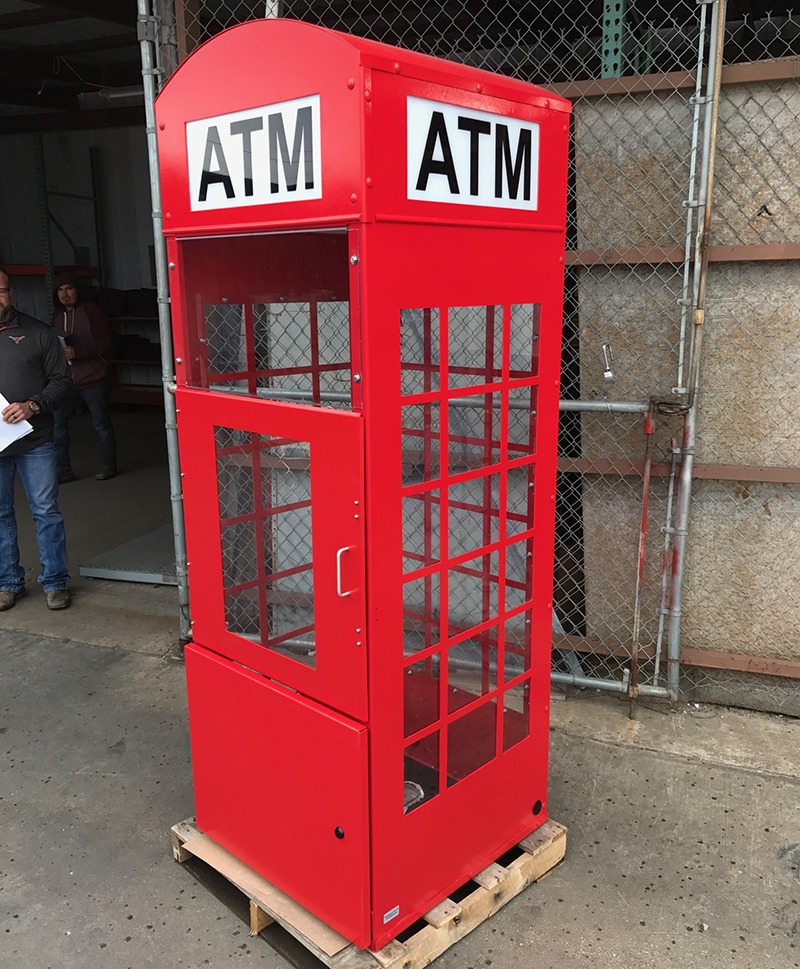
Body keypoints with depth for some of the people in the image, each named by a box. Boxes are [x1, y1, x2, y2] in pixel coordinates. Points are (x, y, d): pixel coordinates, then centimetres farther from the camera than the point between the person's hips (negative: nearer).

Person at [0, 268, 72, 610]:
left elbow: (61, 380, 2)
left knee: (46, 512, 3)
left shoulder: (37, 333, 2)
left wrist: (32, 406, -14)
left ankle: (55, 582, 16)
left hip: (35, 442, -1)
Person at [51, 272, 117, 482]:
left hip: (92, 378, -5)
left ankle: (108, 465, 21)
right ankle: (64, 469, 9)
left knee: (101, 424, 6)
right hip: (66, 379, 5)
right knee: (57, 422, -1)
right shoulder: (56, 316, 12)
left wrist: (77, 352, -20)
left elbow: (105, 343, -10)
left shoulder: (91, 311, -4)